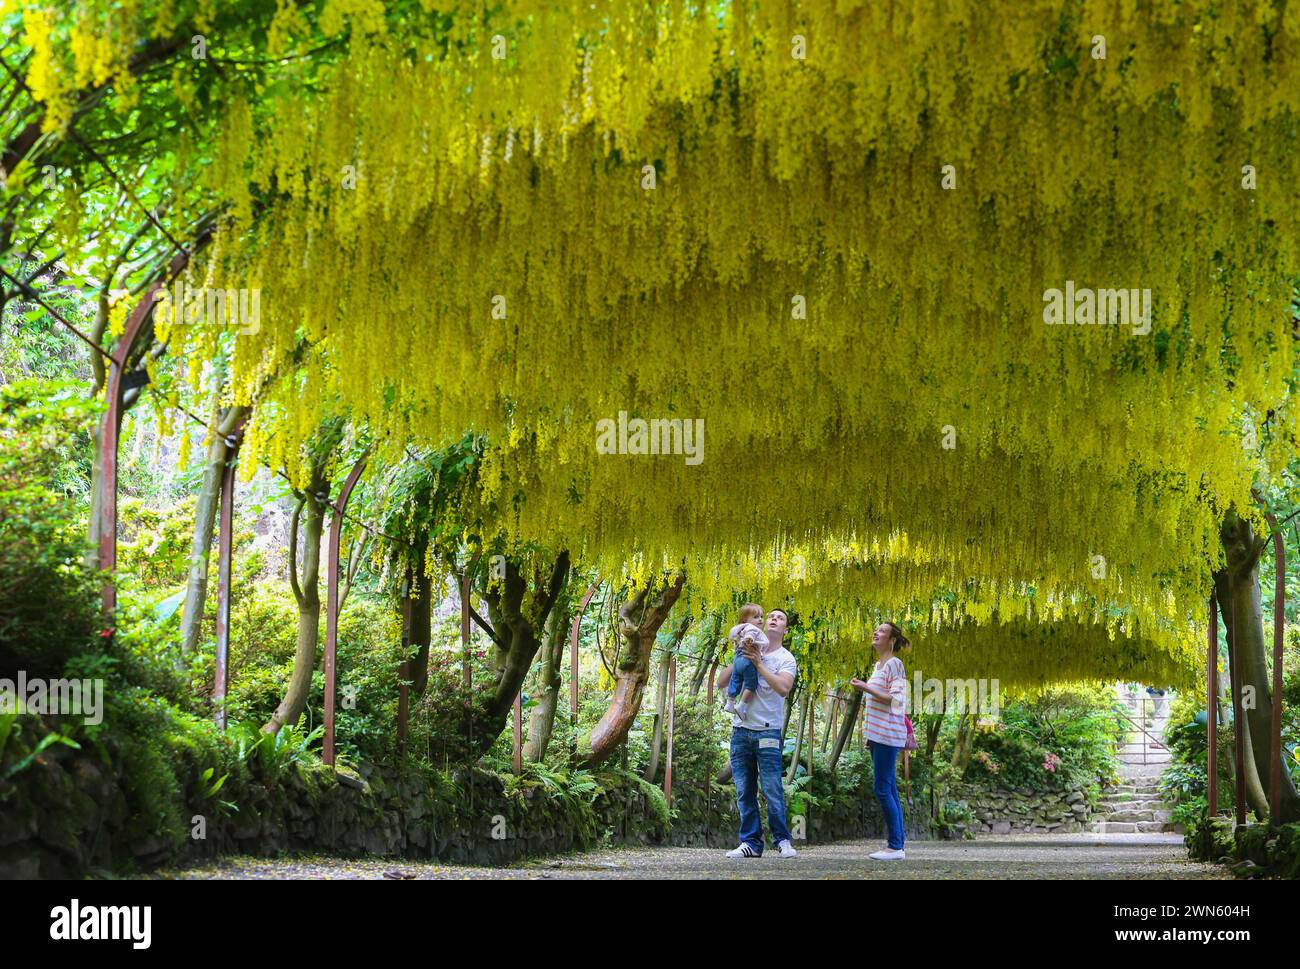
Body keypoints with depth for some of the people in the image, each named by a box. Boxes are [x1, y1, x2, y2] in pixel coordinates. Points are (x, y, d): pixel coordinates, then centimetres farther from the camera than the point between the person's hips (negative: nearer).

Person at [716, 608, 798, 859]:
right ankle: (750, 842, 9)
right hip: (741, 730, 4)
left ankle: (782, 841, 4)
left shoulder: (785, 658, 2)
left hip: (768, 732, -4)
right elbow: (721, 683, 8)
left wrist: (758, 663, -16)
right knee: (744, 792, 4)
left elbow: (784, 688, -17)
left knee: (772, 791, -6)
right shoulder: (748, 652, 13)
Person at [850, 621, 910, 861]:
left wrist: (867, 688, -20)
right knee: (889, 791, 8)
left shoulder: (894, 664, -10)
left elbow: (896, 700, -17)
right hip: (878, 735, 10)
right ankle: (896, 846, 10)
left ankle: (895, 846, -9)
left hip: (888, 736, -10)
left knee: (883, 790, -10)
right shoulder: (879, 665, 19)